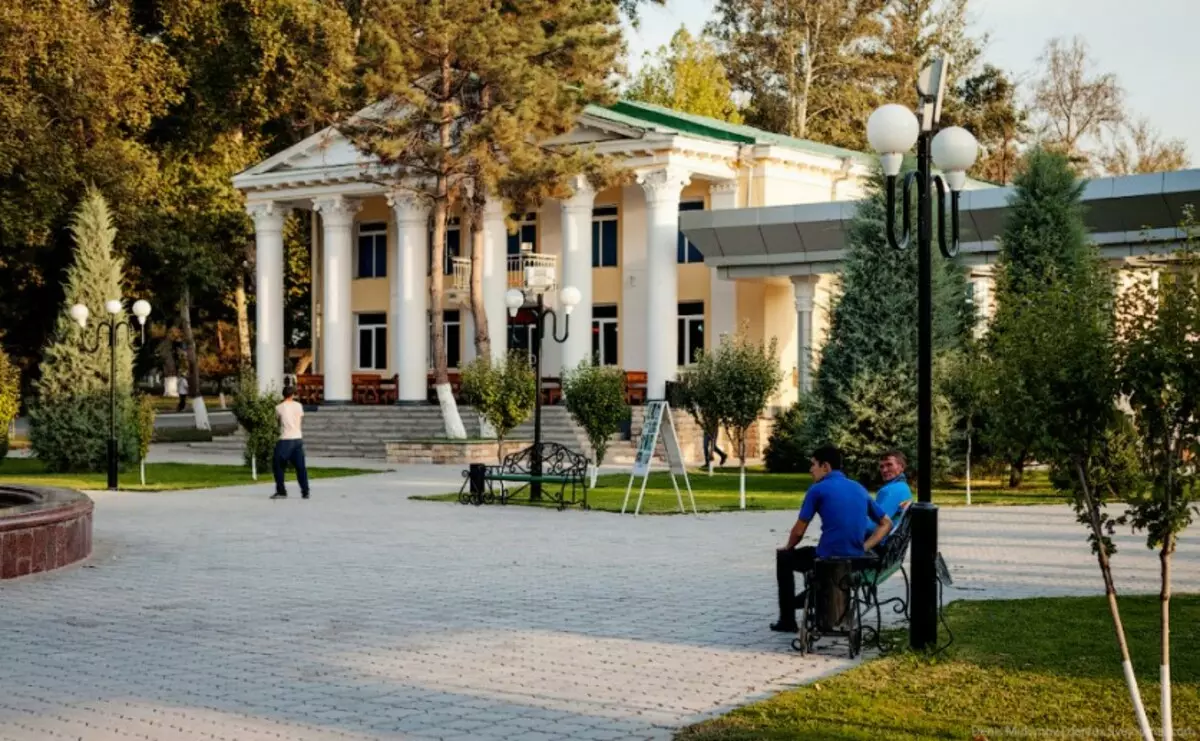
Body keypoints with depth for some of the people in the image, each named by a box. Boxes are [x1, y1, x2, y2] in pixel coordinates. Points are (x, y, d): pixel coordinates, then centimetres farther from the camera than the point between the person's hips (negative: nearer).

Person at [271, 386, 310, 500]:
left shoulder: (279, 407, -4)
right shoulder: (298, 406, 5)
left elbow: (278, 420, 10)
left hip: (285, 440, -4)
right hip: (298, 438, 4)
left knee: (278, 466, 8)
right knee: (300, 467, 9)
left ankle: (281, 491, 4)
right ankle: (305, 492, 7)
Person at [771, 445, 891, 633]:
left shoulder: (818, 489, -6)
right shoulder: (859, 489, 12)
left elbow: (799, 531, -3)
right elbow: (886, 524, 16)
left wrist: (788, 547, 18)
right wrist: (864, 547, 11)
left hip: (828, 559, -6)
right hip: (856, 560, 6)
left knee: (784, 557, 22)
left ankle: (787, 620, 21)